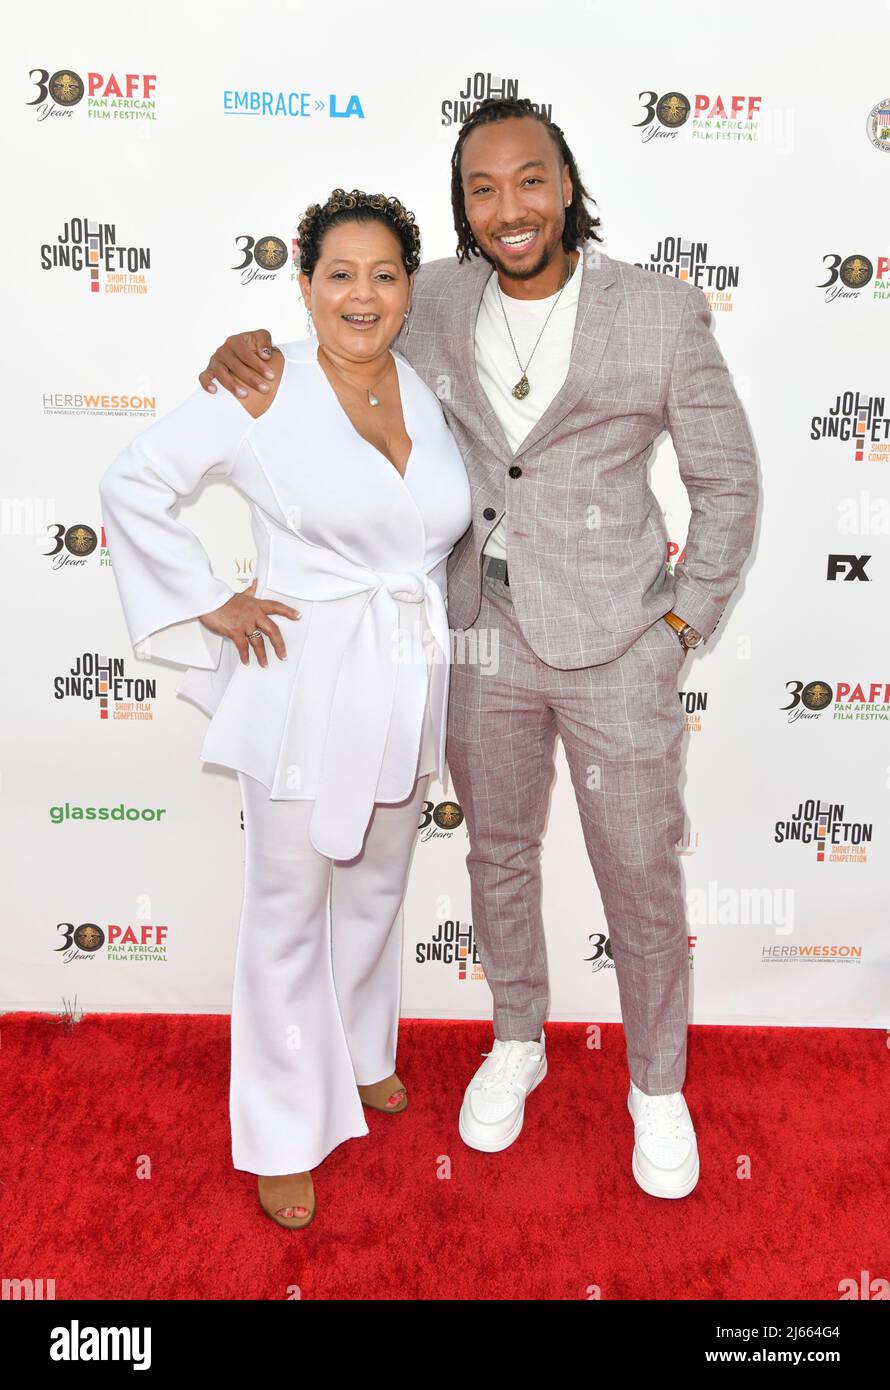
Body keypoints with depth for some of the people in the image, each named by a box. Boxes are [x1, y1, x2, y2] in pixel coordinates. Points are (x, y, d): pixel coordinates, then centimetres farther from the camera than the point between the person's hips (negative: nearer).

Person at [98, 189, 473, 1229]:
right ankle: (285, 1133, 26)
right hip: (304, 685, -5)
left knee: (376, 887, 21)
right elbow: (133, 484, -5)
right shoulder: (263, 392, -9)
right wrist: (210, 606, -8)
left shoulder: (432, 393, 5)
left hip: (409, 684, 5)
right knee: (290, 906, 6)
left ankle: (361, 1051, 48)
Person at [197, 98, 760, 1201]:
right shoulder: (439, 300, 0)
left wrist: (683, 624, -5)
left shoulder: (659, 313, -10)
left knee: (642, 881, 9)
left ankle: (657, 1087, 35)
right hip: (483, 637, 4)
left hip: (615, 649, -3)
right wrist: (251, 345, -6)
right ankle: (517, 1043, 45)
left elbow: (727, 481, -2)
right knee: (497, 852, 18)